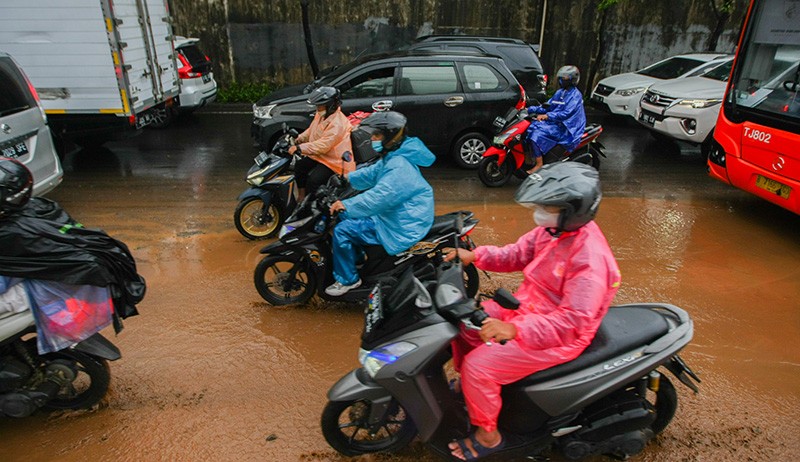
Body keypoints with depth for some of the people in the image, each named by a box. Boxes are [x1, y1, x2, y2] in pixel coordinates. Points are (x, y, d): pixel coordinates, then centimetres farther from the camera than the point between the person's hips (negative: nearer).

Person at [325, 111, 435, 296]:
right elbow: (372, 173, 19)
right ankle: (357, 256, 34)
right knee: (346, 217, 21)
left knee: (342, 231, -13)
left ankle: (347, 279, 2)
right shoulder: (393, 157, 8)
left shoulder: (400, 167, -26)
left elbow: (379, 197, -33)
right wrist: (347, 178, 8)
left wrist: (347, 205, -31)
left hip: (402, 228, -11)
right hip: (393, 214, 11)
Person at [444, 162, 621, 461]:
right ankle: (465, 383, 33)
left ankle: (487, 436, 10)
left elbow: (573, 322, -34)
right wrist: (475, 255, -9)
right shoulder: (553, 230, -4)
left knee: (478, 365, -16)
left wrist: (515, 329, -42)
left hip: (559, 338, -9)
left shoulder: (590, 258, -30)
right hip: (526, 308, 9)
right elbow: (516, 254, 6)